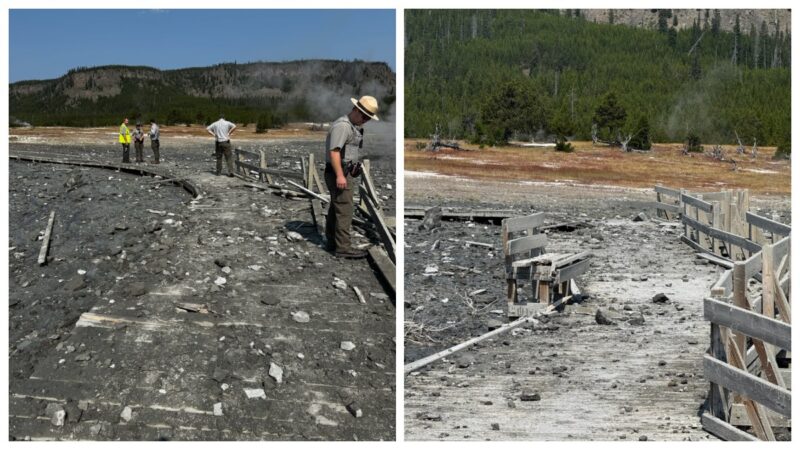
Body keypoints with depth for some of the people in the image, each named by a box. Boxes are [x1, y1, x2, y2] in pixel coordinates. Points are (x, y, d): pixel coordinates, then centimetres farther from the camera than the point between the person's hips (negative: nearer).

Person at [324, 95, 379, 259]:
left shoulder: (353, 126, 17)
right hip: (339, 173, -11)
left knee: (335, 209, 16)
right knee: (345, 210, -11)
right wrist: (340, 175, -28)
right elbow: (334, 151, -24)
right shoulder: (342, 125, -17)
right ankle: (343, 247, -10)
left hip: (344, 173, 11)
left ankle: (332, 242, 24)